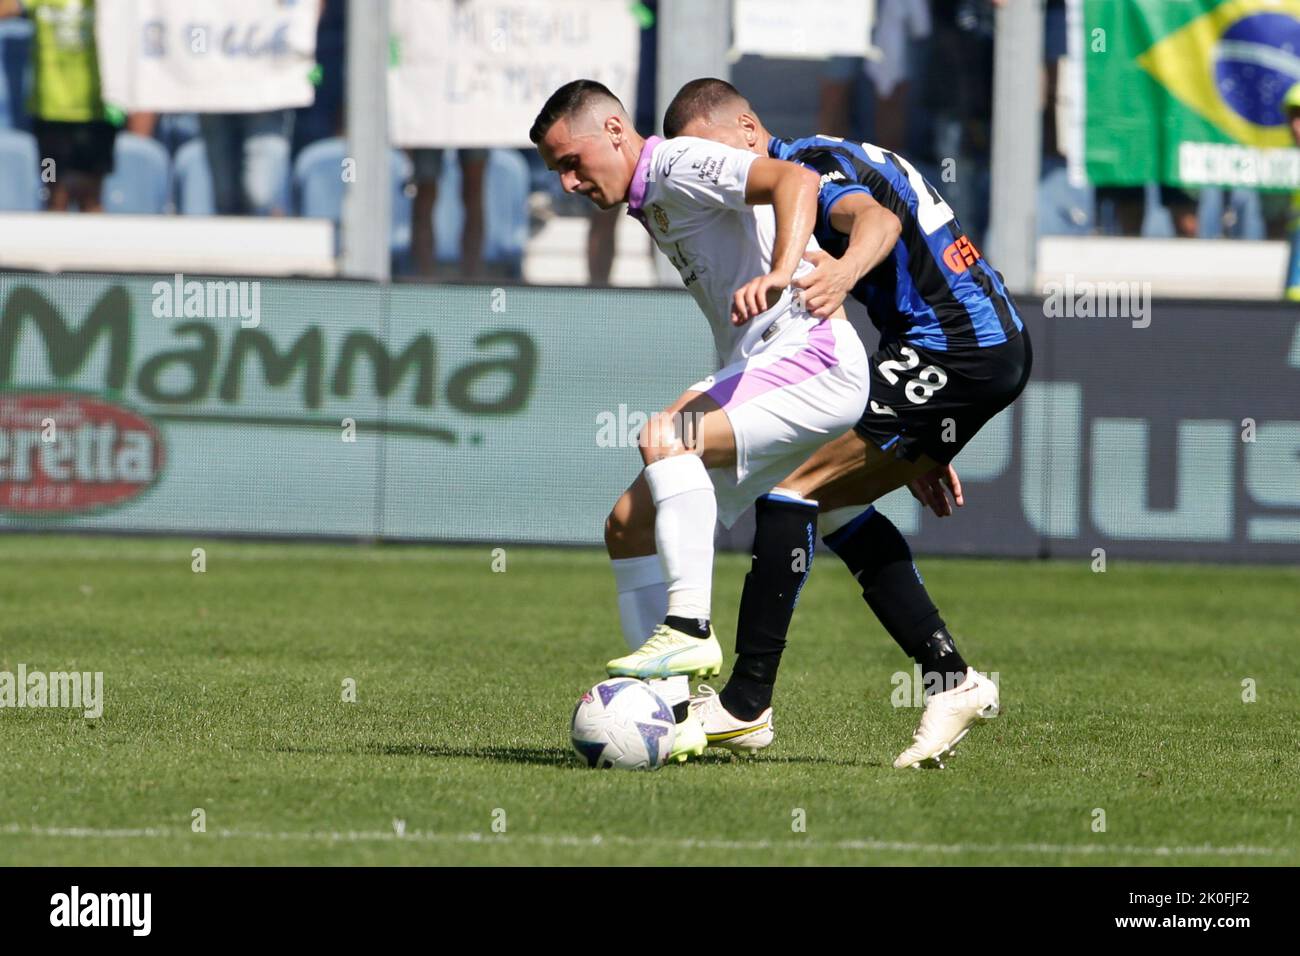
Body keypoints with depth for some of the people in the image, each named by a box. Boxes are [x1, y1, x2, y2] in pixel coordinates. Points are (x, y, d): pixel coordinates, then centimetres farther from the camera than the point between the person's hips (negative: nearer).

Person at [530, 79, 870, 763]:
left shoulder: (678, 165, -9)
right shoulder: (650, 206, 21)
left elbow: (795, 180, -25)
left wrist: (780, 275, -39)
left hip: (810, 360, -10)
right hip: (760, 372, 10)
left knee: (663, 440, -30)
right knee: (629, 526, 3)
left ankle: (689, 628, -28)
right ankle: (671, 712, 0)